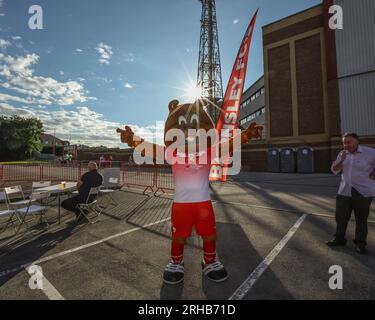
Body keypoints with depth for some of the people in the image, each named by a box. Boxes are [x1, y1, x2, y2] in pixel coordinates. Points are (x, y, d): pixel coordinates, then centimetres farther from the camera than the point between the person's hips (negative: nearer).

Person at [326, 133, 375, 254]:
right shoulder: (342, 154, 6)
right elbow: (334, 170, 3)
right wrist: (342, 160, -11)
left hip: (363, 192, -4)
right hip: (344, 191, 4)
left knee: (361, 219, 6)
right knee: (341, 217, 9)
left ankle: (360, 243, 19)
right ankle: (339, 239, 21)